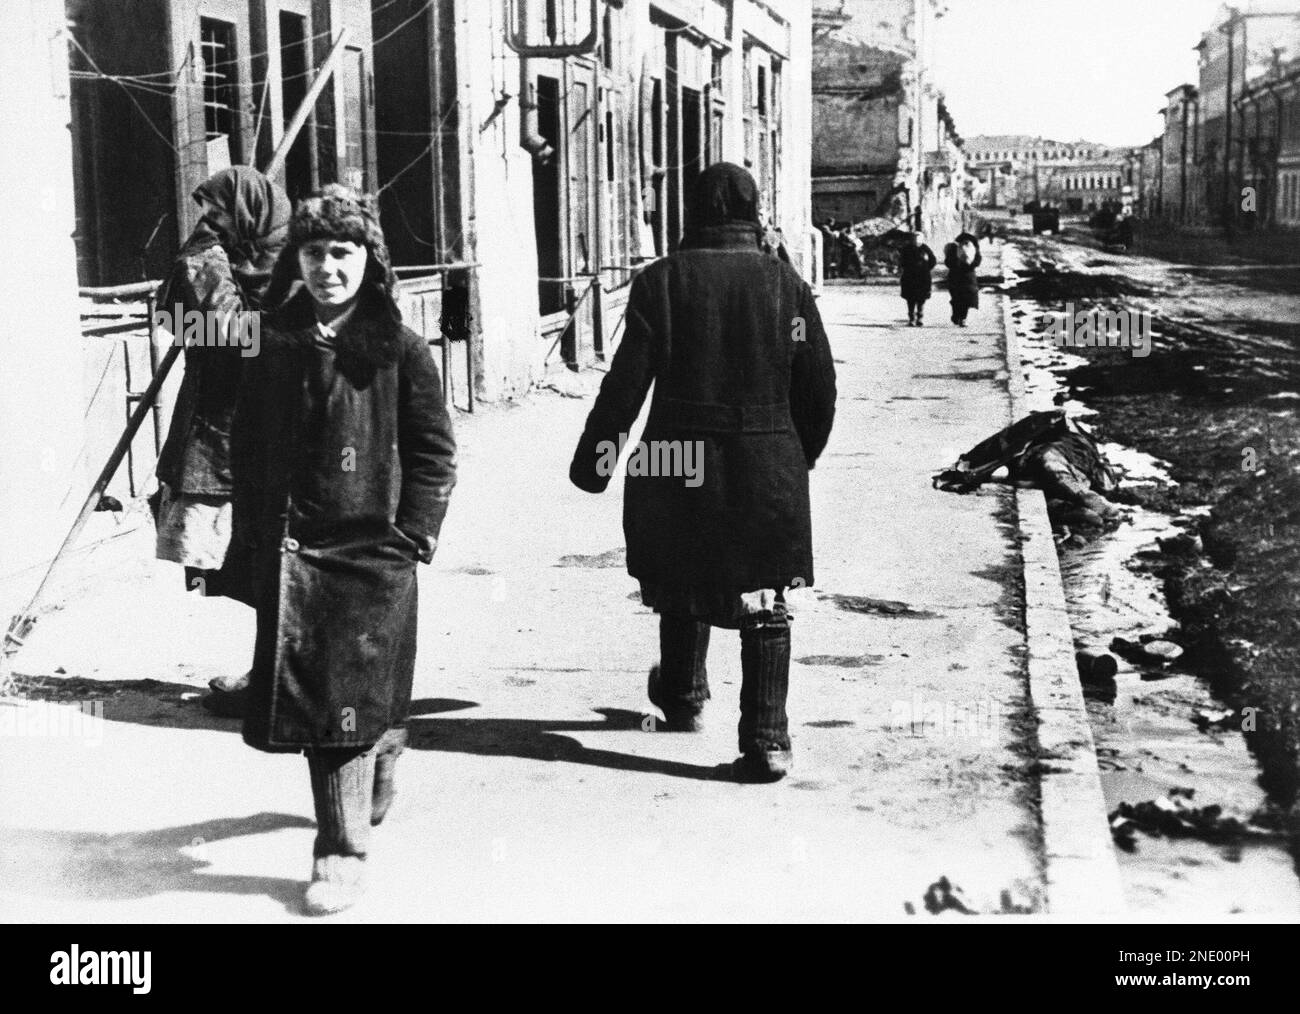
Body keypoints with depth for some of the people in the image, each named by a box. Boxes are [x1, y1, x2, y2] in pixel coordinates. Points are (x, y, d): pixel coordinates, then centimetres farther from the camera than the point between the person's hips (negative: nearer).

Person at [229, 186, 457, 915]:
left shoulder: (401, 350, -4)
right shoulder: (276, 349, 8)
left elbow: (435, 454, -2)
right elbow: (249, 448, 13)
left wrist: (411, 539, -8)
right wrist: (253, 540, 8)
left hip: (372, 549, -4)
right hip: (290, 552, 4)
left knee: (352, 697, -3)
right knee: (305, 694, 5)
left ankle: (344, 853, 6)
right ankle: (377, 759, 33)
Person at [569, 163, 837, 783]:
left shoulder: (662, 281, -4)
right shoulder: (786, 284, 0)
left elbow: (627, 381, -6)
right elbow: (819, 386, 4)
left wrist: (595, 457, 2)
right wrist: (803, 453, 20)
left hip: (679, 460, 0)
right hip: (769, 467, 0)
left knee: (682, 582, 21)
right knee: (764, 606, 4)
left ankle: (683, 699, 40)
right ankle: (766, 740, -1)